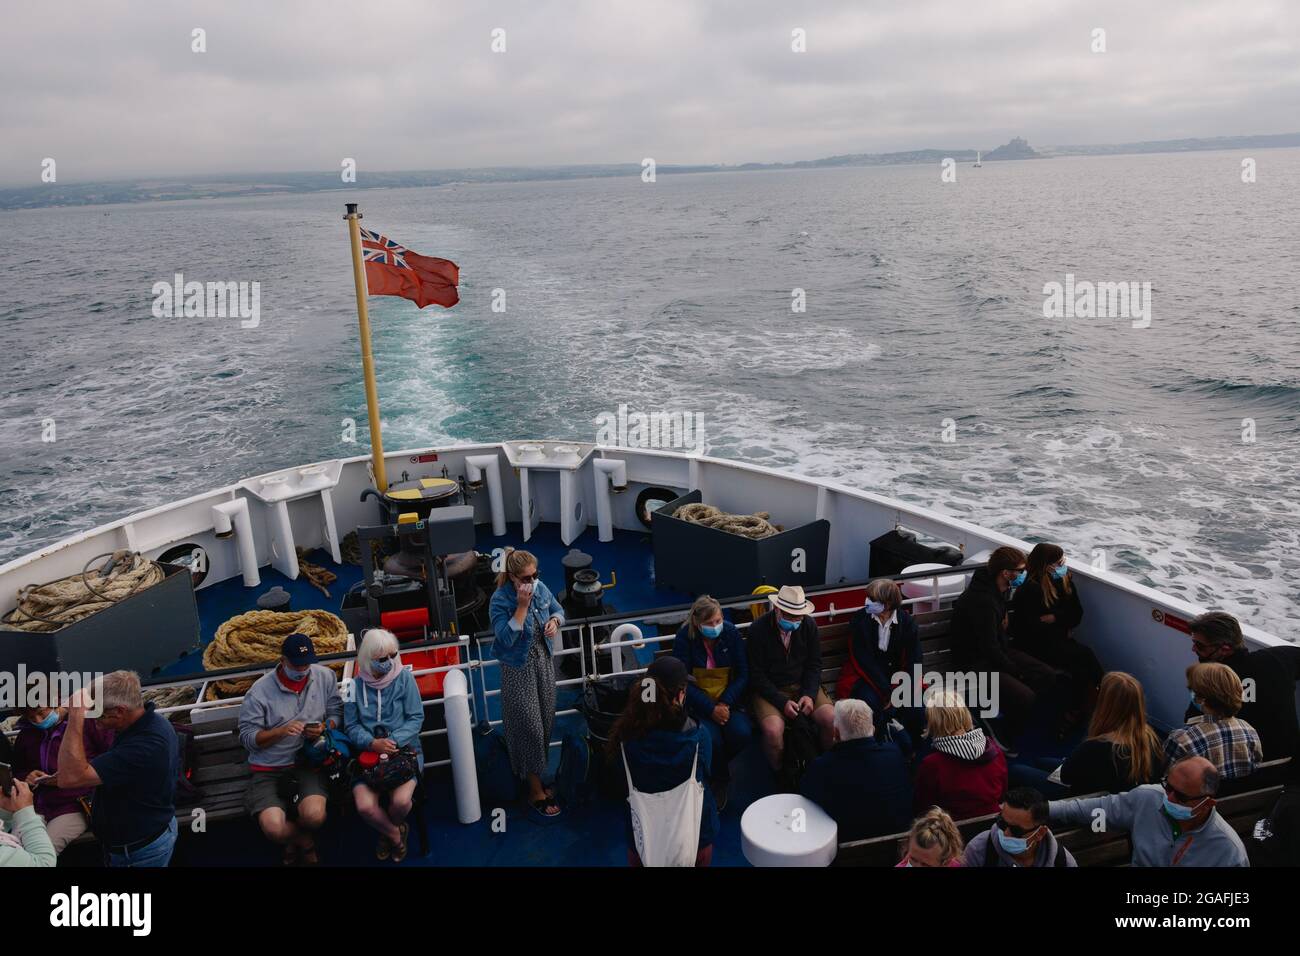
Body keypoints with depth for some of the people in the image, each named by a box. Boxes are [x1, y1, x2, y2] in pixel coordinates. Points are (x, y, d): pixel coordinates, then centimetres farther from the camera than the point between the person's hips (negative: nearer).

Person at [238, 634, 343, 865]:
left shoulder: (325, 677, 4)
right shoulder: (260, 690, -6)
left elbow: (336, 714, 10)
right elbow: (247, 737, -4)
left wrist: (324, 728, -12)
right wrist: (281, 731, -19)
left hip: (309, 763, 1)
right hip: (268, 770, -1)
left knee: (314, 816, -29)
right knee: (273, 827, -27)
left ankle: (295, 840, 12)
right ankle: (305, 842, 11)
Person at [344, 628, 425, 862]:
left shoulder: (404, 678, -3)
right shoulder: (356, 684, -1)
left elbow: (416, 718, -4)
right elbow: (351, 726, 1)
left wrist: (394, 741, -19)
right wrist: (373, 743, -18)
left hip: (405, 748, -1)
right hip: (369, 752, 1)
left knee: (401, 801, -27)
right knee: (365, 806, -24)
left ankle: (389, 830, 12)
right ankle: (395, 834, 11)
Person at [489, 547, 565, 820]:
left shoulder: (541, 588, -3)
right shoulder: (500, 600, -20)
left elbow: (558, 610, 13)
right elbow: (506, 638, -27)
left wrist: (555, 621, -10)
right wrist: (522, 606, -31)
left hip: (544, 662, 6)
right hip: (519, 670, -6)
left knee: (546, 721, 12)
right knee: (529, 726, -3)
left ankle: (535, 776, 28)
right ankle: (535, 790, 8)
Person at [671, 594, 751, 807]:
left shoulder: (730, 632, -6)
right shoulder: (684, 637, -13)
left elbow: (743, 674, -2)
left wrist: (725, 703, -16)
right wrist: (711, 709, -21)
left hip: (729, 698, 2)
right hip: (697, 700, -2)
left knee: (742, 733, -25)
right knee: (712, 739, -28)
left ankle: (717, 764, 11)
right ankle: (721, 779, 7)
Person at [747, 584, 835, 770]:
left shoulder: (809, 625, -1)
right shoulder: (758, 629, -12)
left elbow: (814, 664, 5)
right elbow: (757, 675, -10)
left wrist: (810, 695, -12)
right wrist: (783, 702, -19)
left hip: (803, 685, 3)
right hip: (769, 690, -3)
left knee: (832, 719, -21)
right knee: (773, 730, -31)